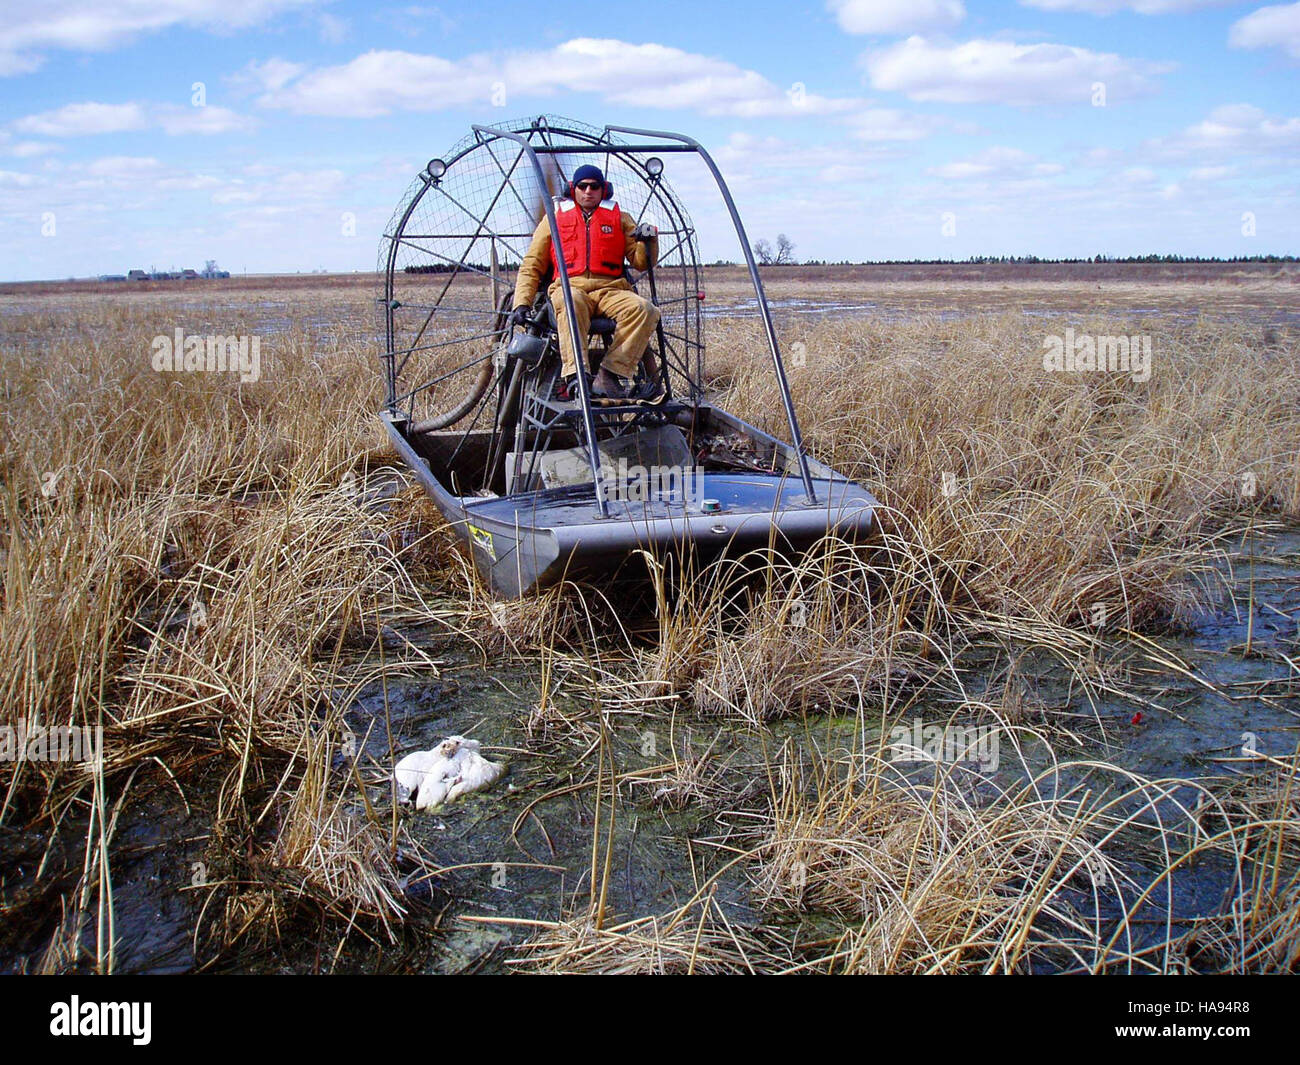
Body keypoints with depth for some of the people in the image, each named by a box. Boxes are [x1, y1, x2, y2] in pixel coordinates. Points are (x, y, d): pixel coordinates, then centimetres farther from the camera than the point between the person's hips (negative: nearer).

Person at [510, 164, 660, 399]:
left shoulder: (620, 219, 24)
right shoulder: (555, 218, 21)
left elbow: (641, 263, 17)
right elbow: (532, 266, 17)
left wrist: (648, 239, -6)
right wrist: (522, 303, 2)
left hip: (610, 289, 2)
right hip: (569, 287, -2)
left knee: (645, 309, -31)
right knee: (571, 303, -41)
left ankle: (609, 376, -39)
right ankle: (575, 379, -53)